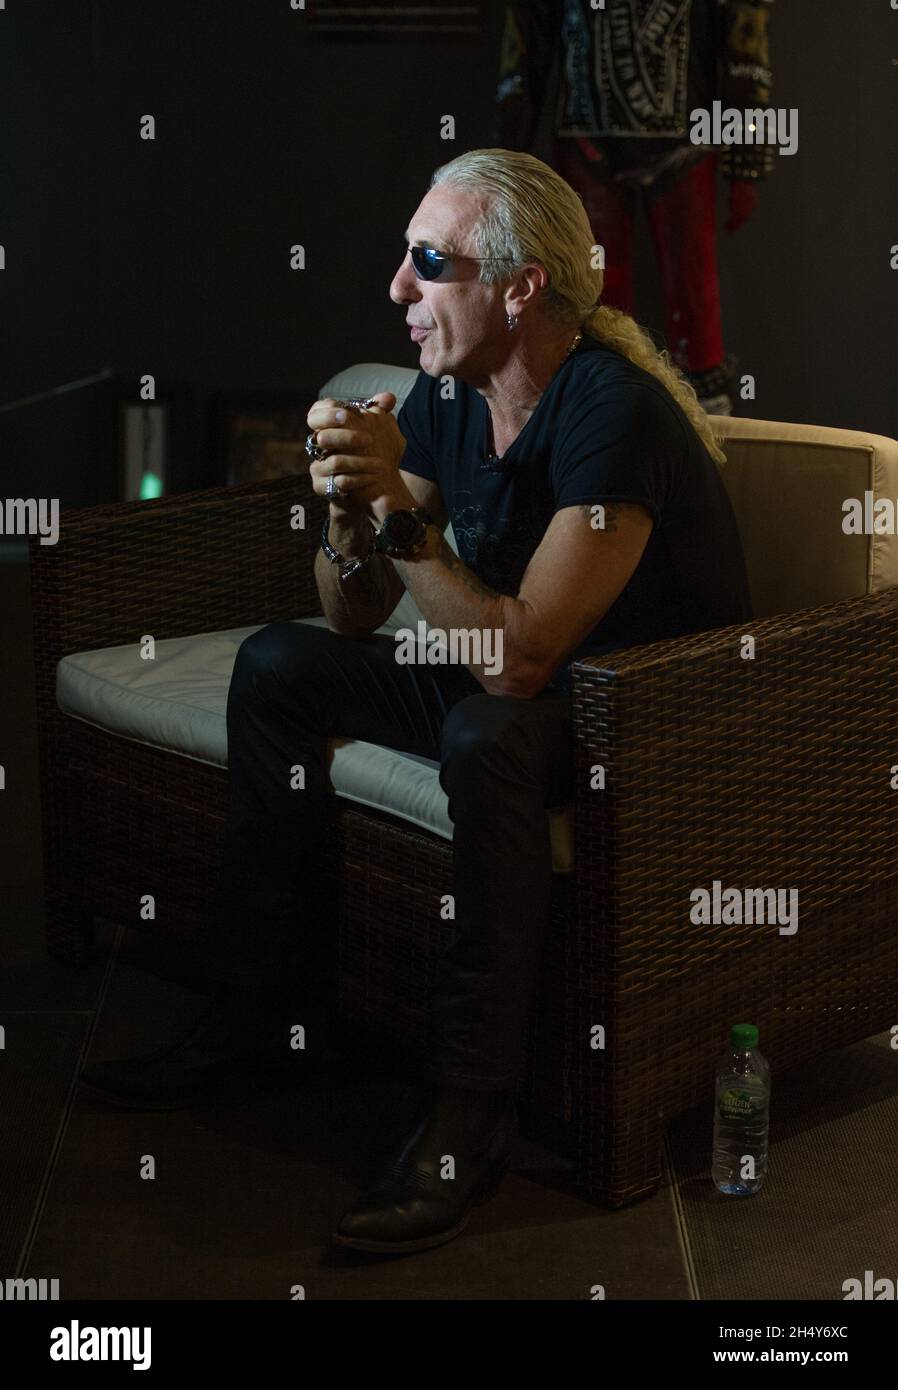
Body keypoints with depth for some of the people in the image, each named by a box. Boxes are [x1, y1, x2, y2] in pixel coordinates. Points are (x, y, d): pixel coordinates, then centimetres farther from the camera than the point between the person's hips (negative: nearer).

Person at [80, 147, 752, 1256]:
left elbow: (521, 657, -33)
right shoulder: (445, 394, -2)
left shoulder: (614, 409, -27)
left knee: (489, 731, -38)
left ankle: (470, 1105, -29)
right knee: (276, 664, 3)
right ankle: (264, 1001, 10)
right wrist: (350, 510, -19)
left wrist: (398, 511, -28)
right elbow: (355, 620, 2)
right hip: (506, 677, 9)